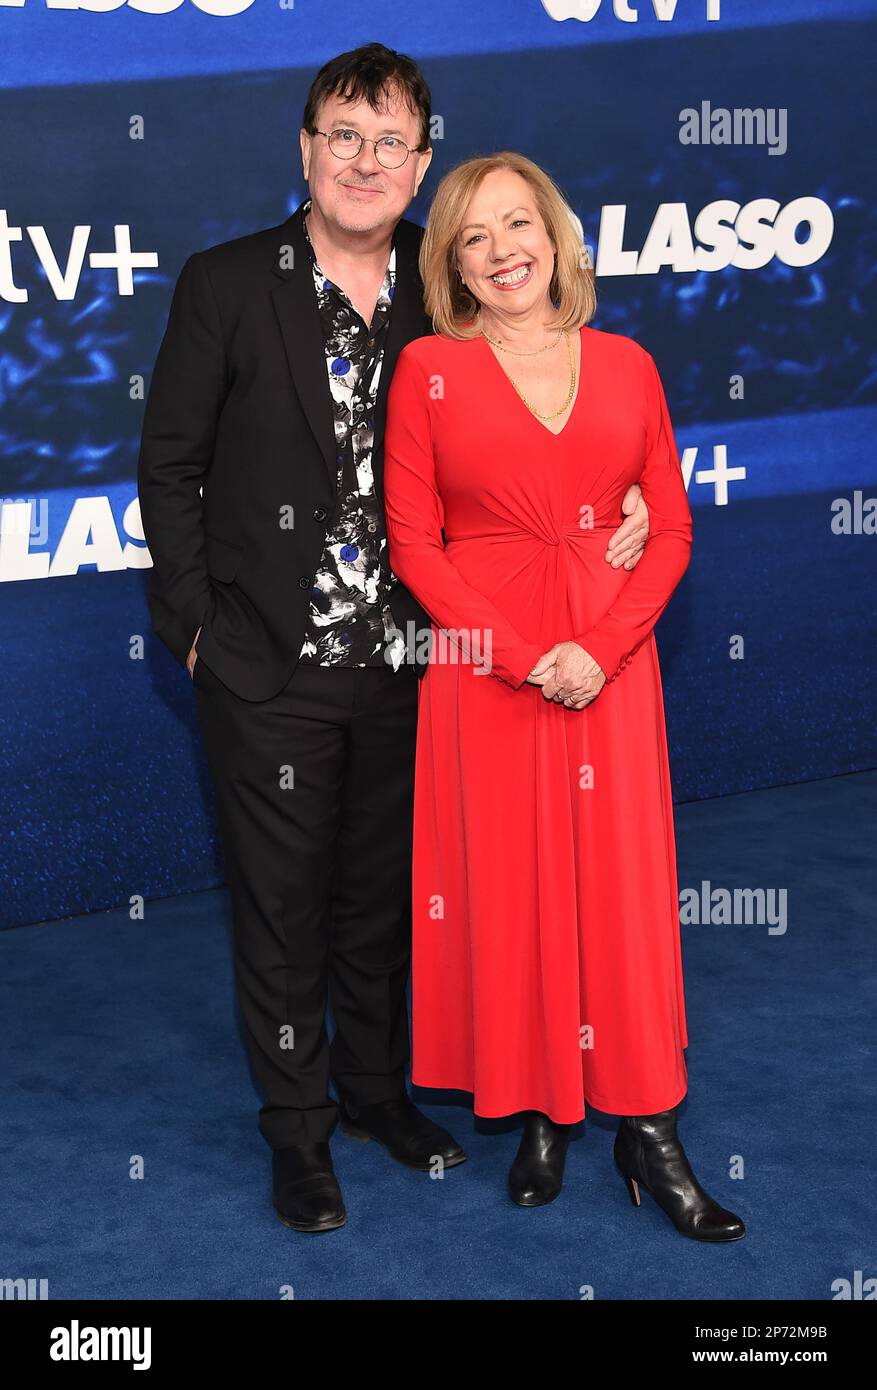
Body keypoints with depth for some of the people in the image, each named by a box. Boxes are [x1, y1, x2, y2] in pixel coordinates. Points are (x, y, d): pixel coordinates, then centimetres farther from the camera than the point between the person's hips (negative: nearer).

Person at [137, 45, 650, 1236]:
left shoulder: (439, 292, 1)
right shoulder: (226, 285, -7)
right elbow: (170, 465, -3)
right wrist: (192, 623, -7)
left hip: (400, 663, 3)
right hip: (271, 668, -3)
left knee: (382, 892, 19)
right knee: (283, 907, 10)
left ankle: (377, 1088, 40)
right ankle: (299, 1131, 28)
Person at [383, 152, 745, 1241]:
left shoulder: (626, 364, 7)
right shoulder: (428, 368, 1)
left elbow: (671, 526, 4)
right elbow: (413, 542, -3)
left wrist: (601, 647, -11)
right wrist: (524, 653, -12)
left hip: (612, 656, 2)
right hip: (484, 661, -1)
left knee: (623, 885, 2)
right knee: (508, 885, 4)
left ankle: (647, 1130, 12)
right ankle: (538, 1112, 20)